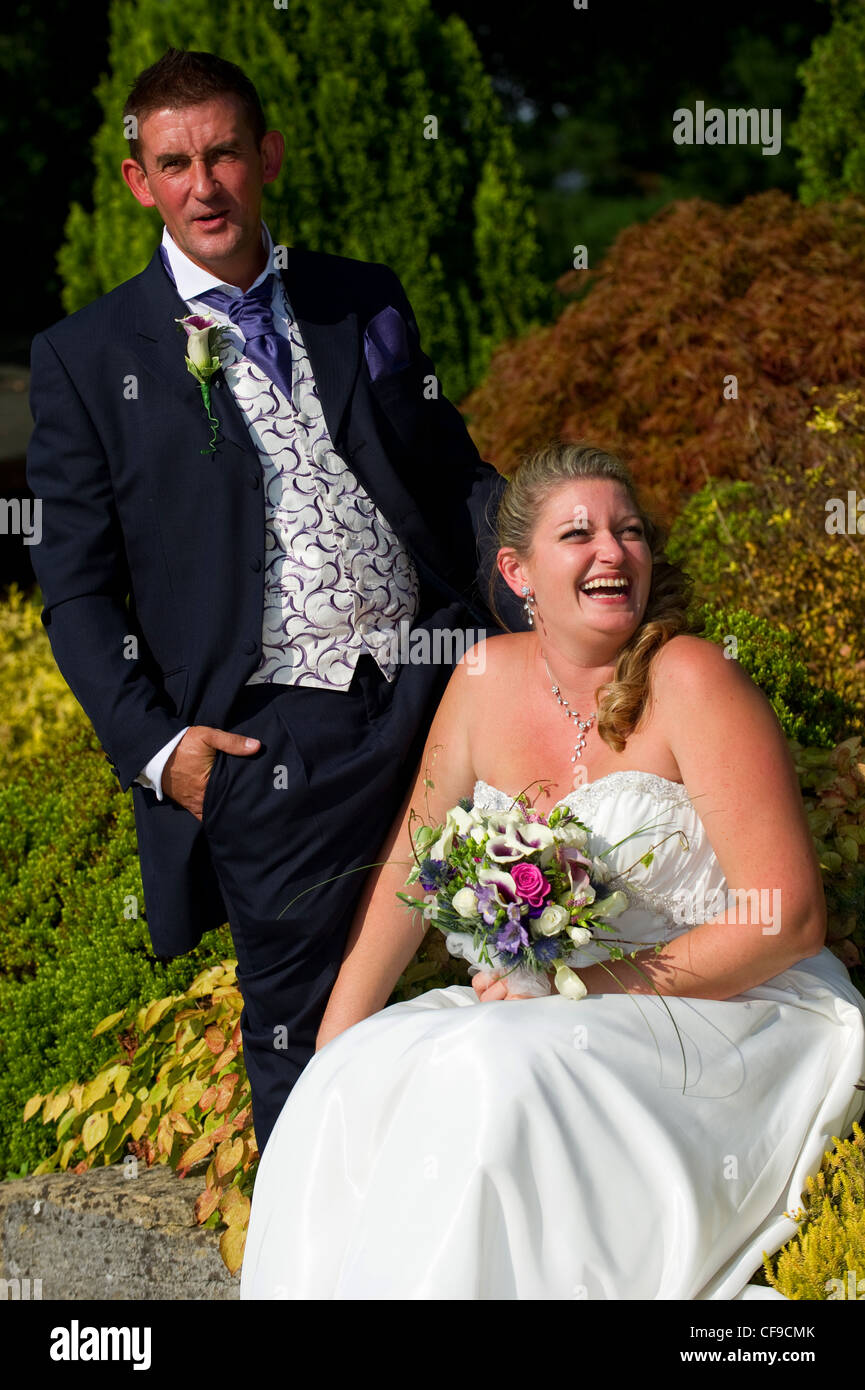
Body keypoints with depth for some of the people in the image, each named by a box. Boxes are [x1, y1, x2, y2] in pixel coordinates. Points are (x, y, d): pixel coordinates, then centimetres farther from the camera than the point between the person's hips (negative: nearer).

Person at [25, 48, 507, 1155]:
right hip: (269, 743, -3)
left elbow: (456, 478, 15)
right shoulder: (88, 357, 1)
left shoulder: (366, 303, 12)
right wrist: (152, 744, -10)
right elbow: (76, 586, 0)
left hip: (435, 689, 3)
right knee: (300, 1032, 9)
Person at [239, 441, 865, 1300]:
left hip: (733, 1010, -5)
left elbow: (790, 916, -14)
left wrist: (610, 980, -20)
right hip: (552, 1008, 6)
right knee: (363, 1079, -19)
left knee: (489, 1072, -30)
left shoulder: (690, 681, -13)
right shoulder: (488, 680, 4)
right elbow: (409, 862, 11)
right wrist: (333, 1047, 3)